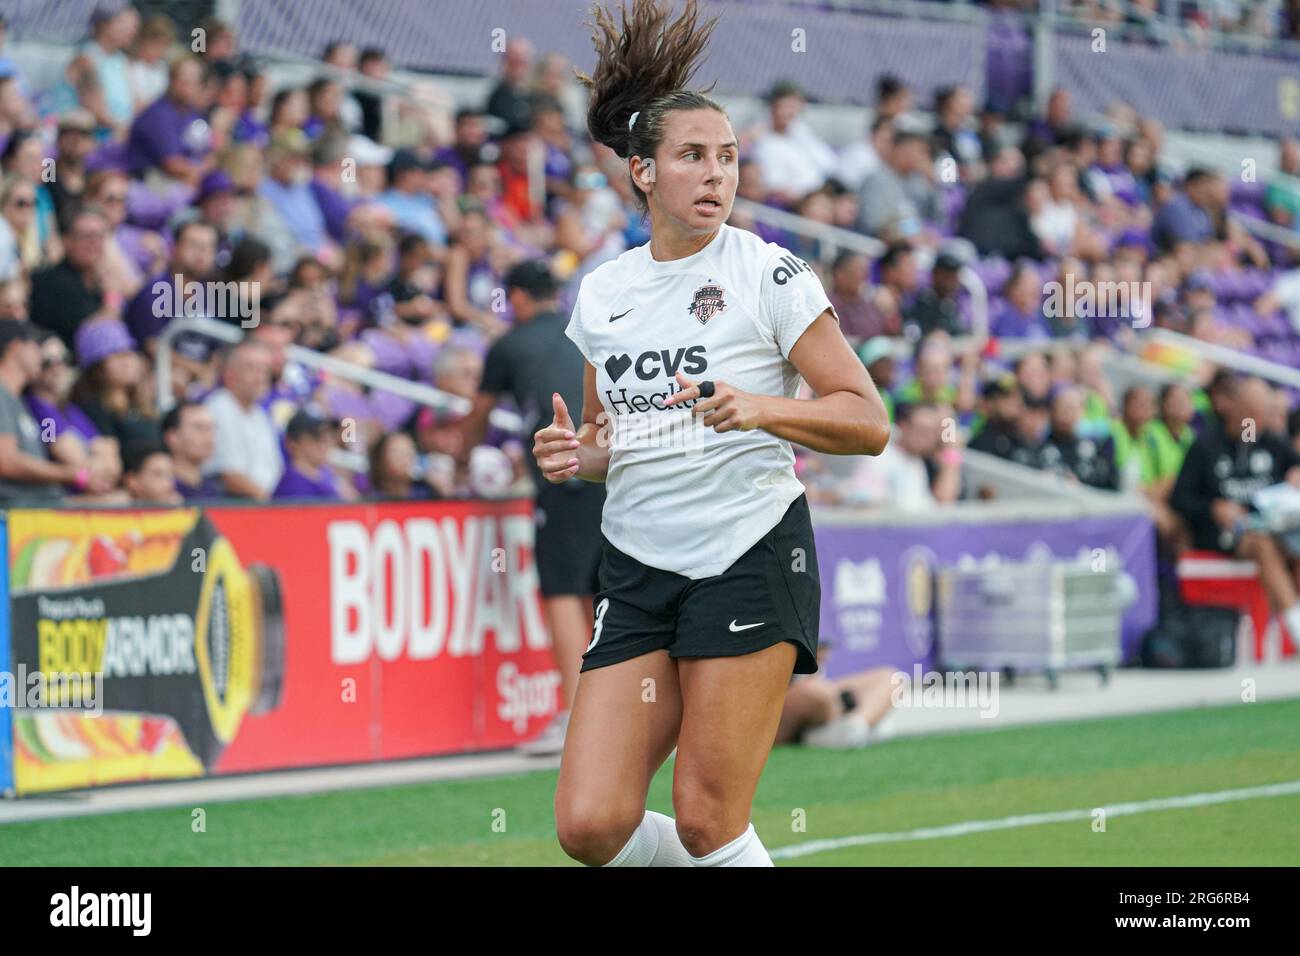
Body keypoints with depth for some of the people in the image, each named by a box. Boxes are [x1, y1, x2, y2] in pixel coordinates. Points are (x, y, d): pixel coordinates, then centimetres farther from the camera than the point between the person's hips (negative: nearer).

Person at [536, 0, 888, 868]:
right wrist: (574, 455, 1)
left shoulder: (769, 275, -3)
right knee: (590, 825, -6)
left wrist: (759, 407, -21)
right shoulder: (601, 292, 12)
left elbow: (869, 422, -6)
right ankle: (719, 862, 21)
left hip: (751, 556, -5)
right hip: (636, 567, 5)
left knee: (707, 822, -10)